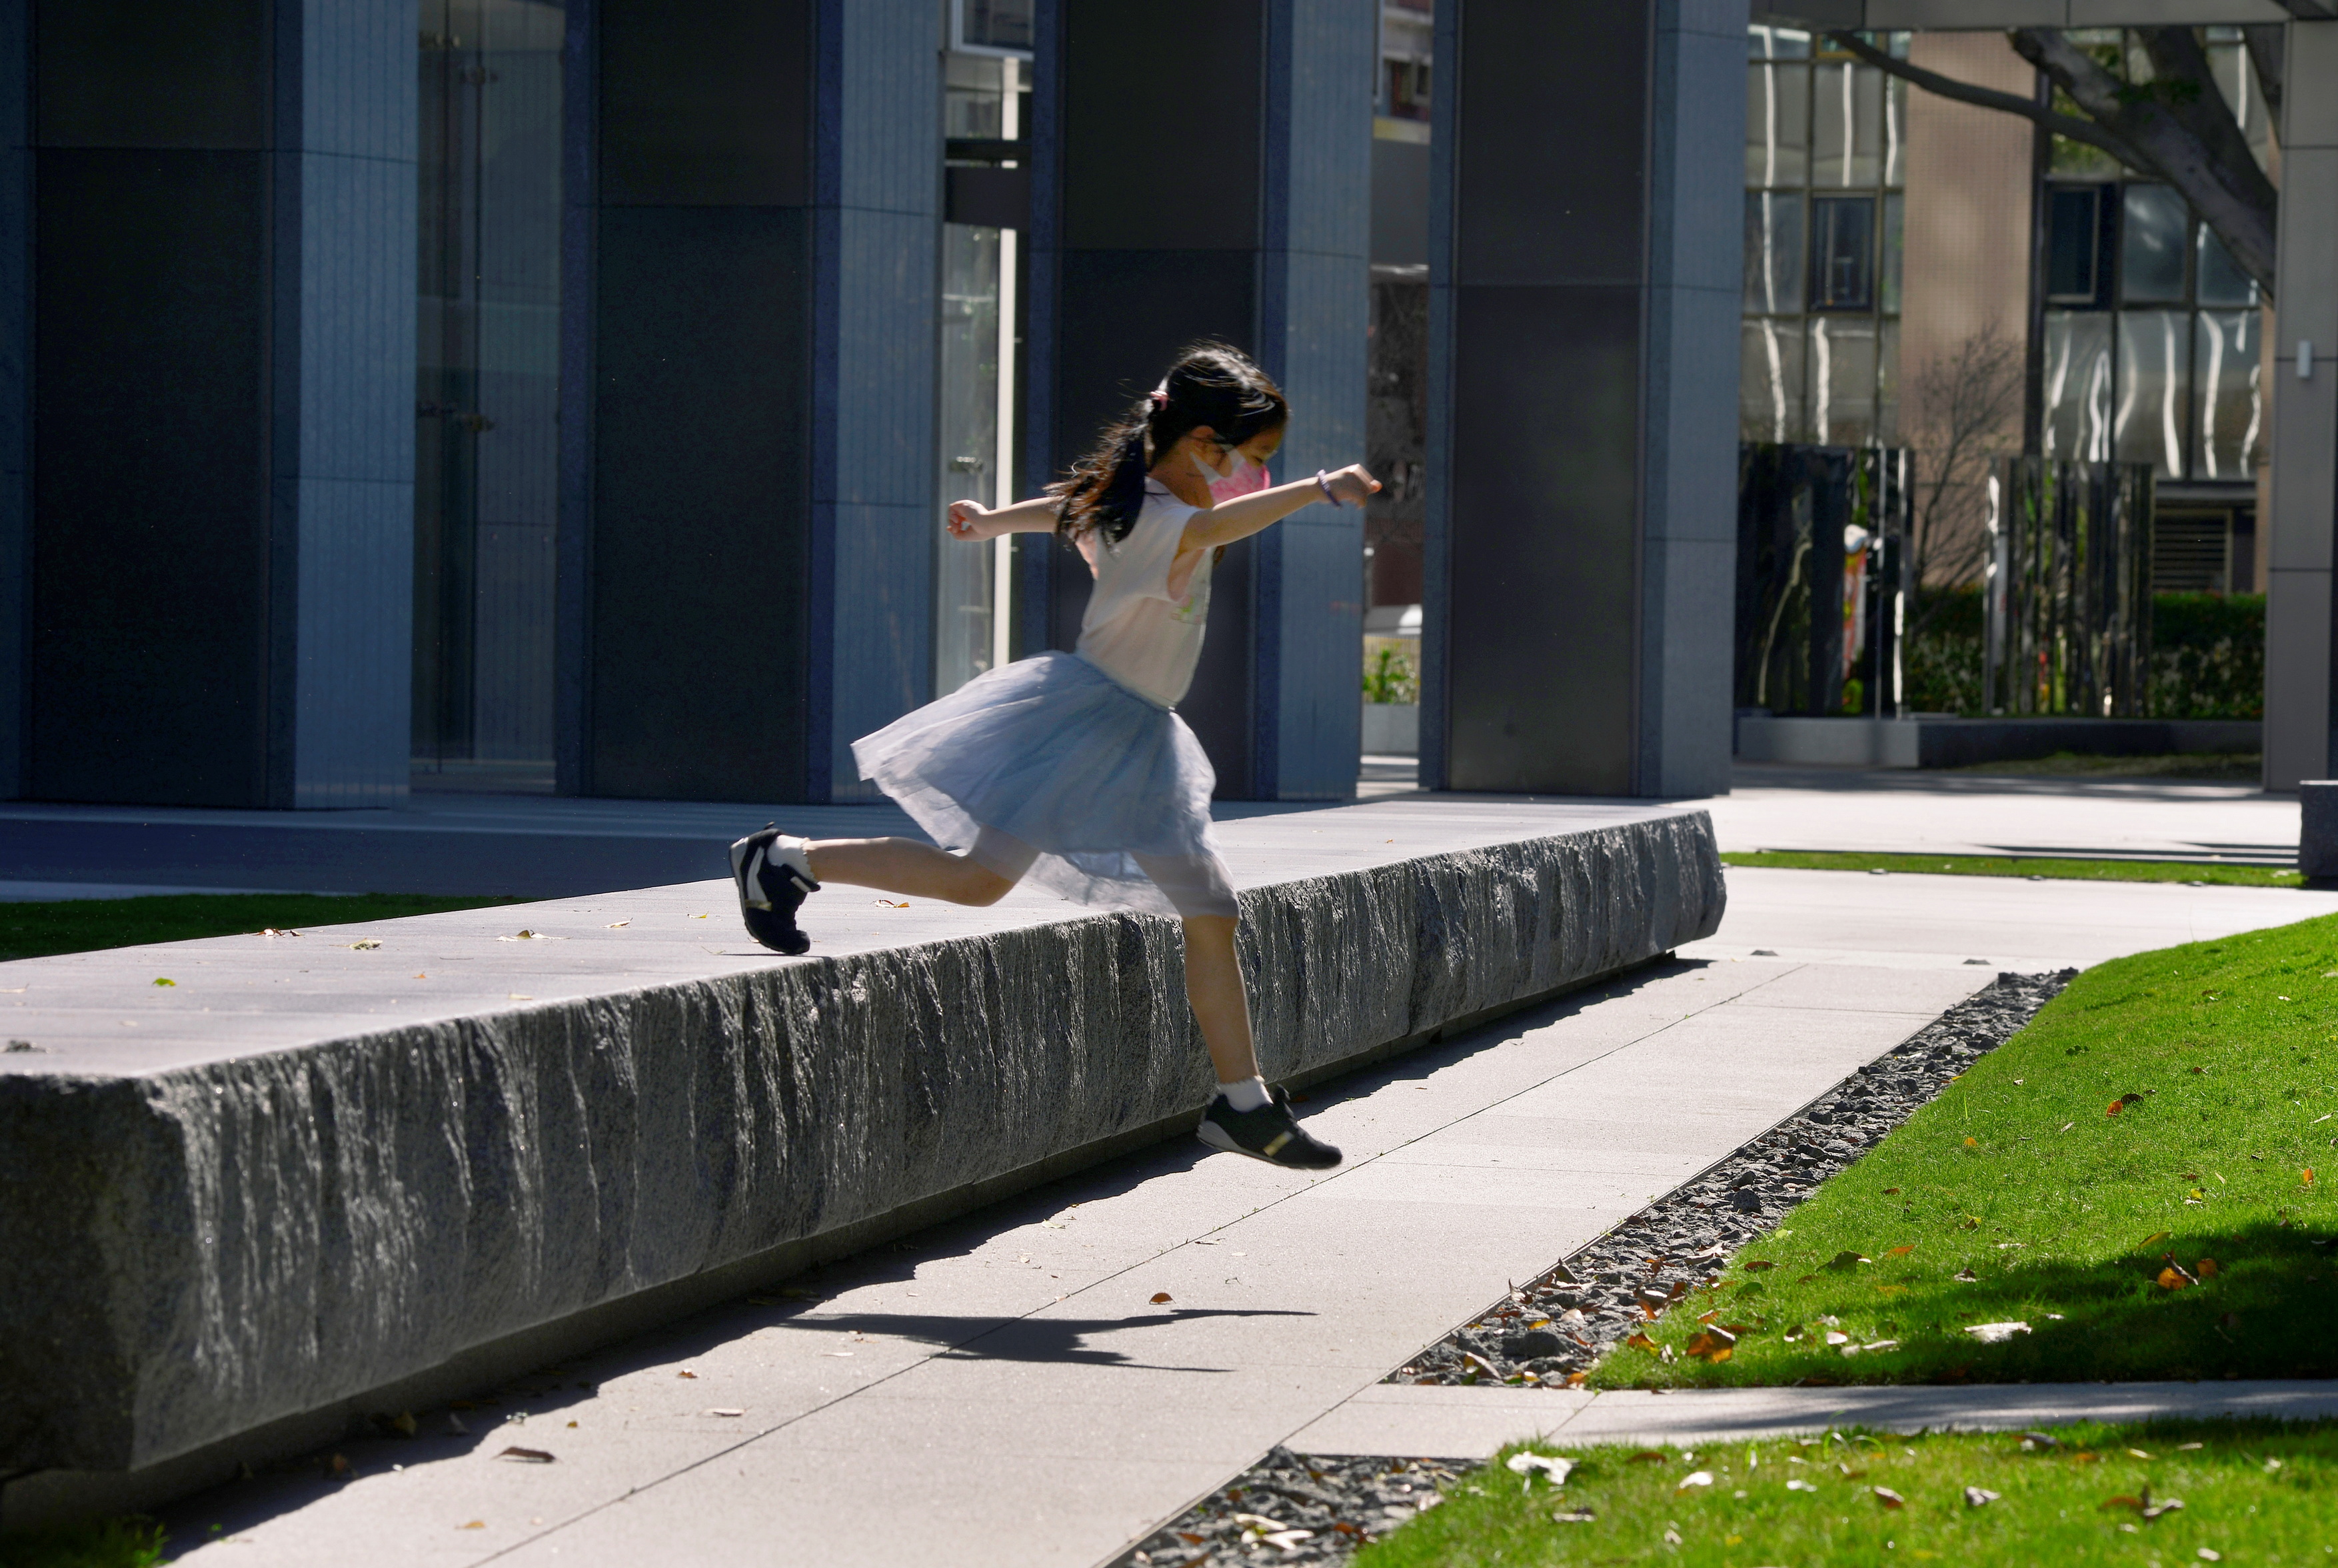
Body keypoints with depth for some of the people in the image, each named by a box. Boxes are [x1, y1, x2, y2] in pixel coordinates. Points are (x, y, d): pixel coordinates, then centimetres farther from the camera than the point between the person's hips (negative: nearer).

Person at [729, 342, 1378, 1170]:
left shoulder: (1128, 503, 9)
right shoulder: (1151, 520, -22)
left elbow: (1064, 509, 29)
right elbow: (1213, 527, -45)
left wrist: (989, 523, 48)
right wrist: (1318, 490, -58)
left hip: (1136, 738, 10)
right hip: (1080, 721, -10)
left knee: (1211, 915, 8)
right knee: (981, 877, -10)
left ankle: (1243, 1102, 15)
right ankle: (788, 860, 3)